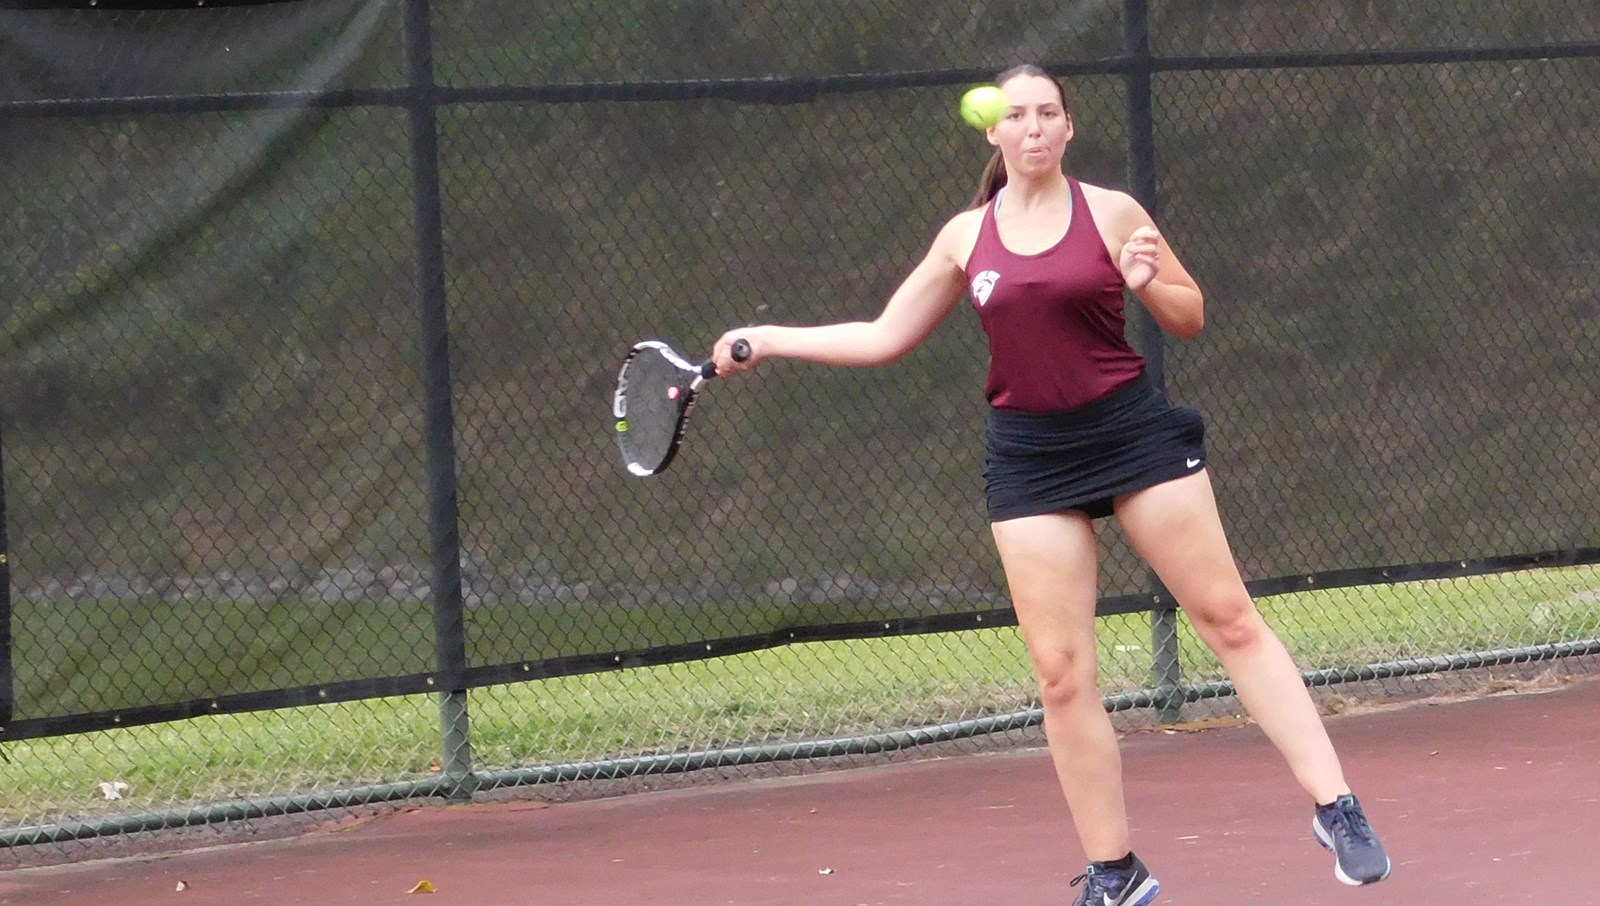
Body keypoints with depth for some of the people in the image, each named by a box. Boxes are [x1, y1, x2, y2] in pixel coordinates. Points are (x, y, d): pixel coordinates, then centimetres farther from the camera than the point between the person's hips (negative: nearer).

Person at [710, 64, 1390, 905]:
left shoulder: (1110, 211, -1)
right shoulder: (965, 236, 7)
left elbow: (1190, 318, 5)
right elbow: (883, 338, 15)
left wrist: (1149, 283, -16)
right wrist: (765, 339, 10)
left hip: (1133, 431, -2)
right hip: (1030, 458, 2)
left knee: (1230, 618, -5)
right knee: (1061, 673, -1)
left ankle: (1336, 809, 0)